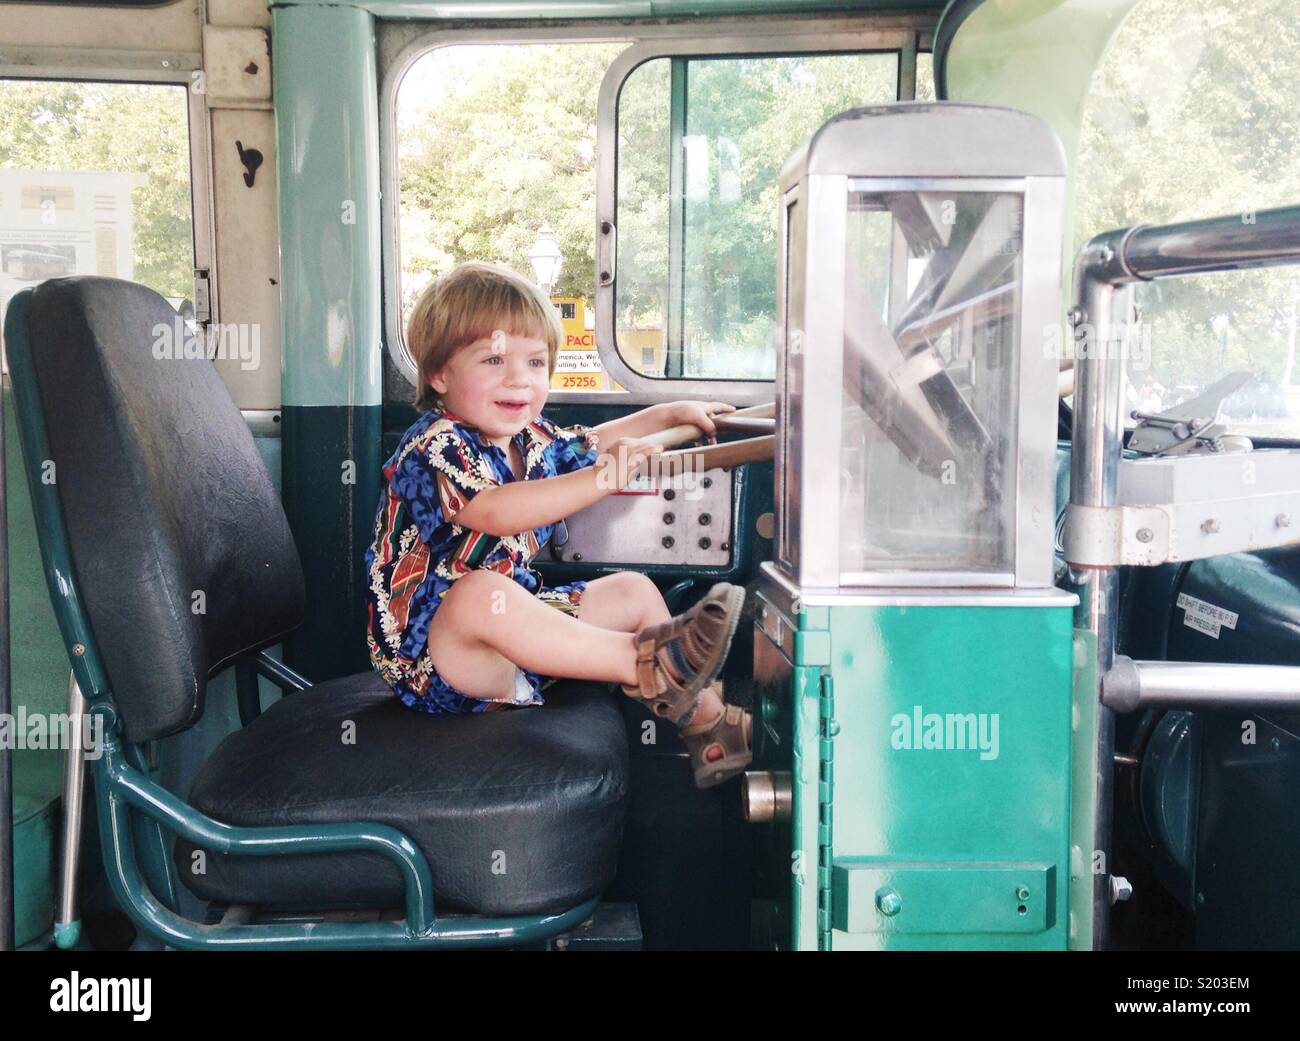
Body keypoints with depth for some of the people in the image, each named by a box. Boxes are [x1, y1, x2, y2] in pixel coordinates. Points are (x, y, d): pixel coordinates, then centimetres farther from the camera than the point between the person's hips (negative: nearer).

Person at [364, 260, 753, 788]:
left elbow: (590, 442, 30)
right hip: (431, 659, -9)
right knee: (483, 592, -40)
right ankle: (643, 666, -32)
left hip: (513, 627, 9)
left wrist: (671, 414, 27)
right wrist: (603, 477, -46)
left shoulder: (531, 437, 8)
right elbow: (496, 512, -40)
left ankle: (708, 723, 9)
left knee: (635, 590, 11)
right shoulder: (432, 448, -20)